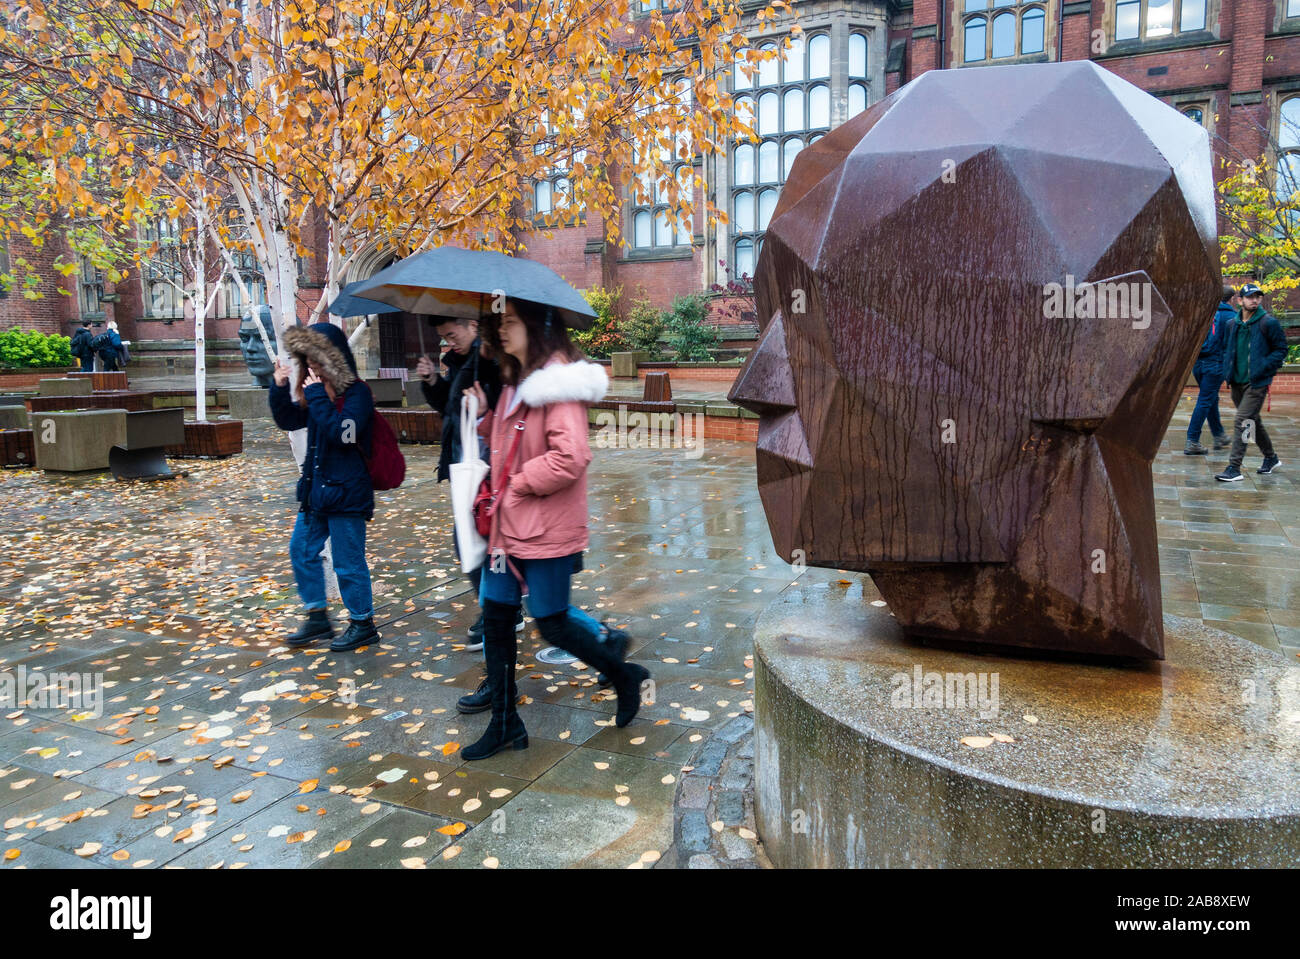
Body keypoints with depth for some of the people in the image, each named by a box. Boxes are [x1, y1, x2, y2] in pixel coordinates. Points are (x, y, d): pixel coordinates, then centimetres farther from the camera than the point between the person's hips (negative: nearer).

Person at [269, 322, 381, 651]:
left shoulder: (356, 393, -15)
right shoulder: (316, 391, 8)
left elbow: (342, 432, -28)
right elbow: (289, 420, 14)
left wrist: (317, 396, -25)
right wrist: (279, 388, 0)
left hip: (346, 493, -9)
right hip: (316, 488, 9)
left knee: (348, 561, 1)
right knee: (301, 550, 15)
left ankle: (364, 624, 18)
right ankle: (317, 618, 29)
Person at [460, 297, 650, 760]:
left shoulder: (557, 383, -16)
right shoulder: (515, 383, 12)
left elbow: (571, 457, -27)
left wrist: (519, 483, -16)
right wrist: (486, 416, 7)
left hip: (546, 530, -9)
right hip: (509, 525, 9)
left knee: (552, 625, 2)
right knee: (495, 617, 10)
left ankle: (625, 676, 27)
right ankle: (504, 724, 23)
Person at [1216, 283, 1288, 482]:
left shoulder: (1268, 323, -7)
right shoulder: (1232, 325, 9)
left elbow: (1281, 350, -4)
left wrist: (1262, 369, -16)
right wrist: (1228, 371, 7)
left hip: (1257, 383, -6)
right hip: (1237, 382, 6)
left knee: (1242, 422, -13)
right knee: (1253, 421, 18)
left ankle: (1234, 468, -13)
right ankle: (1271, 458, 37)